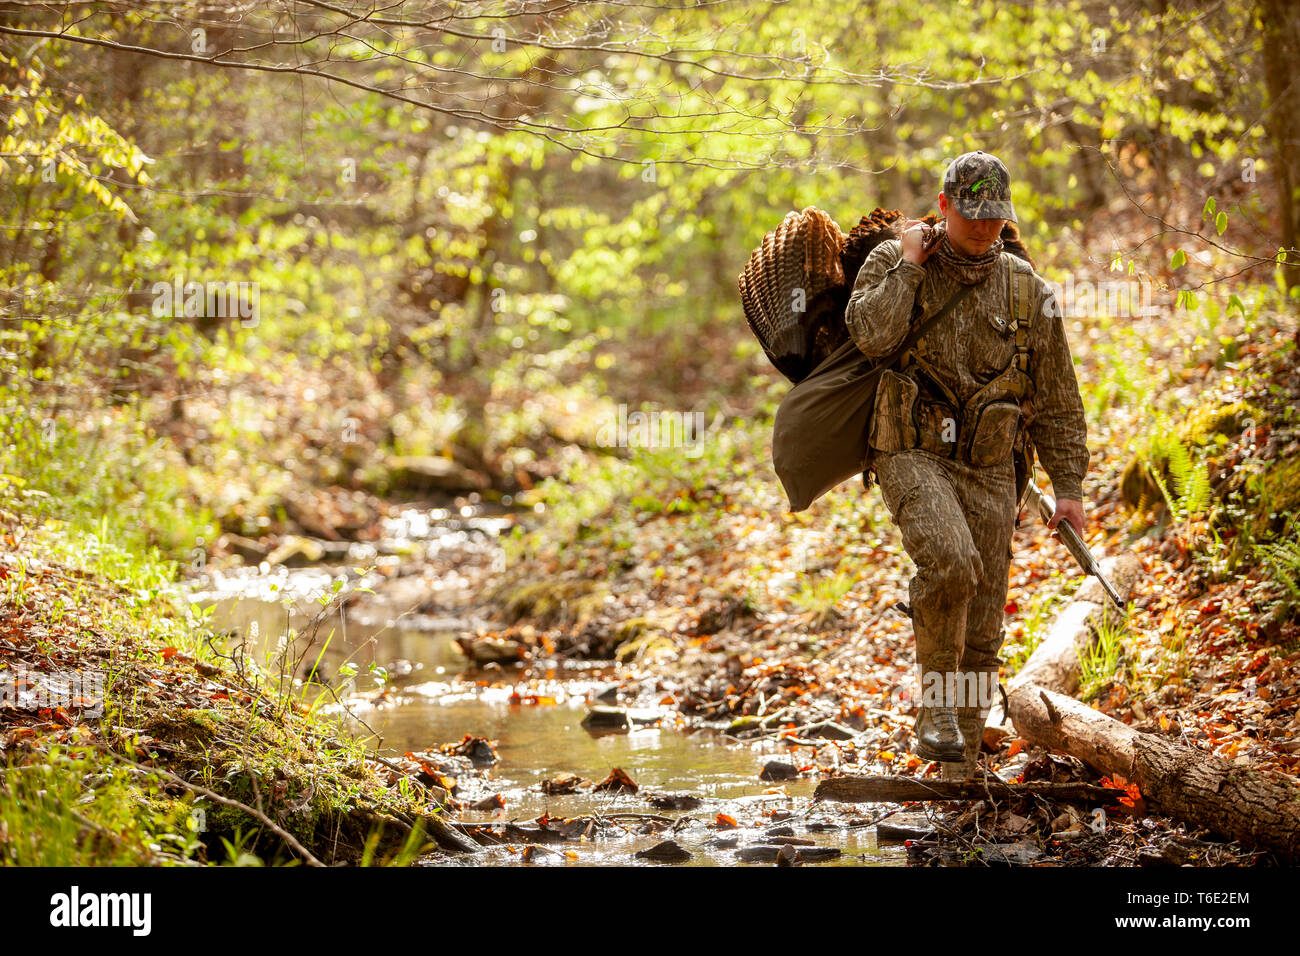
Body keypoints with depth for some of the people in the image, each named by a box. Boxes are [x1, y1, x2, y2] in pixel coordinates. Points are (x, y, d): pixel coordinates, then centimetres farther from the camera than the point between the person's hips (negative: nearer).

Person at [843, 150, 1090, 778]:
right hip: (913, 456, -3)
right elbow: (870, 337, -18)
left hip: (990, 472, 3)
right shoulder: (894, 262, 2)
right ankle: (935, 703, -14)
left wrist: (1069, 486, 6)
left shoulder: (1026, 289, 7)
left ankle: (961, 764, 17)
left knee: (981, 627, 3)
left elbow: (1057, 399, 11)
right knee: (949, 561, -31)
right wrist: (909, 264, -12)